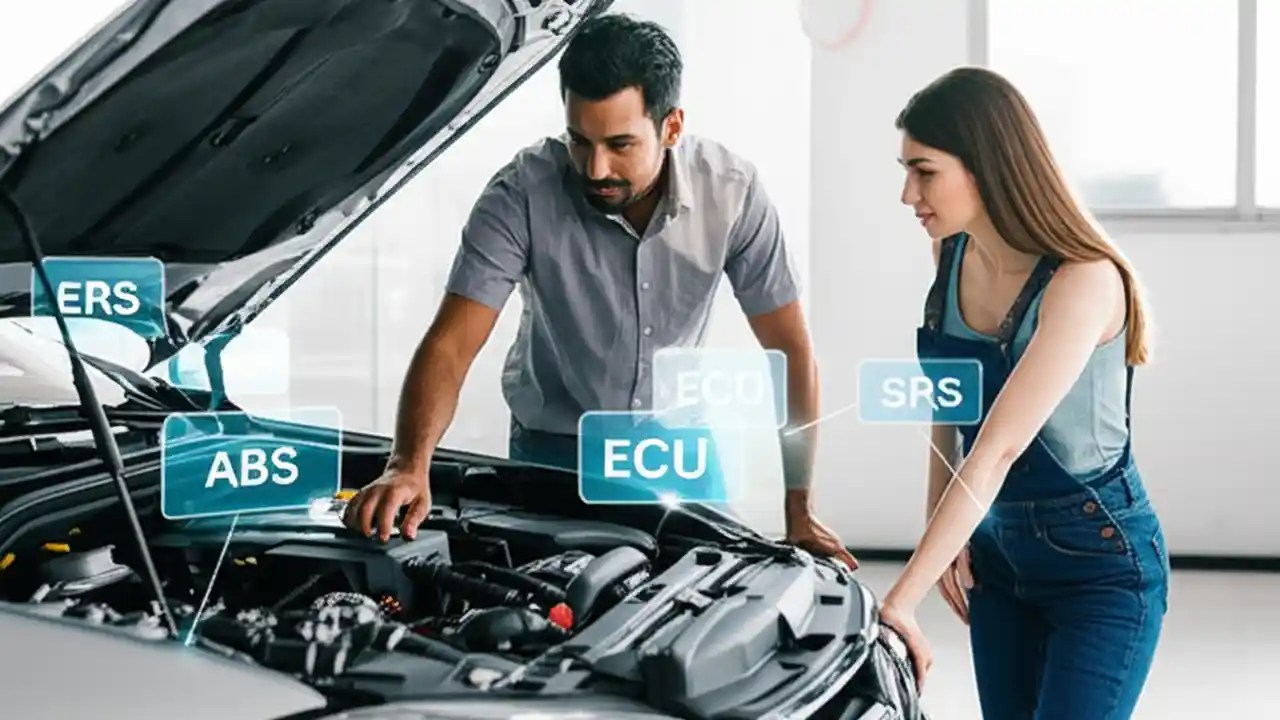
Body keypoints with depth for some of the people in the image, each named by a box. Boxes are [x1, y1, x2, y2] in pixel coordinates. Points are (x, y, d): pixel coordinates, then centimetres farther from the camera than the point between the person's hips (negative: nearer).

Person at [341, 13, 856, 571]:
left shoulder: (732, 192, -19)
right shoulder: (523, 193, -25)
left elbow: (791, 351, -13)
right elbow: (451, 345, -29)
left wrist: (799, 508, -16)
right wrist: (409, 467, -46)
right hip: (555, 450, -2)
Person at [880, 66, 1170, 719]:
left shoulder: (1084, 280, -24)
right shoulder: (953, 253, -2)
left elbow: (998, 448, -30)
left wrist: (900, 601, -33)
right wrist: (940, 525, 2)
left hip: (1100, 563, -7)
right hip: (996, 547, 7)